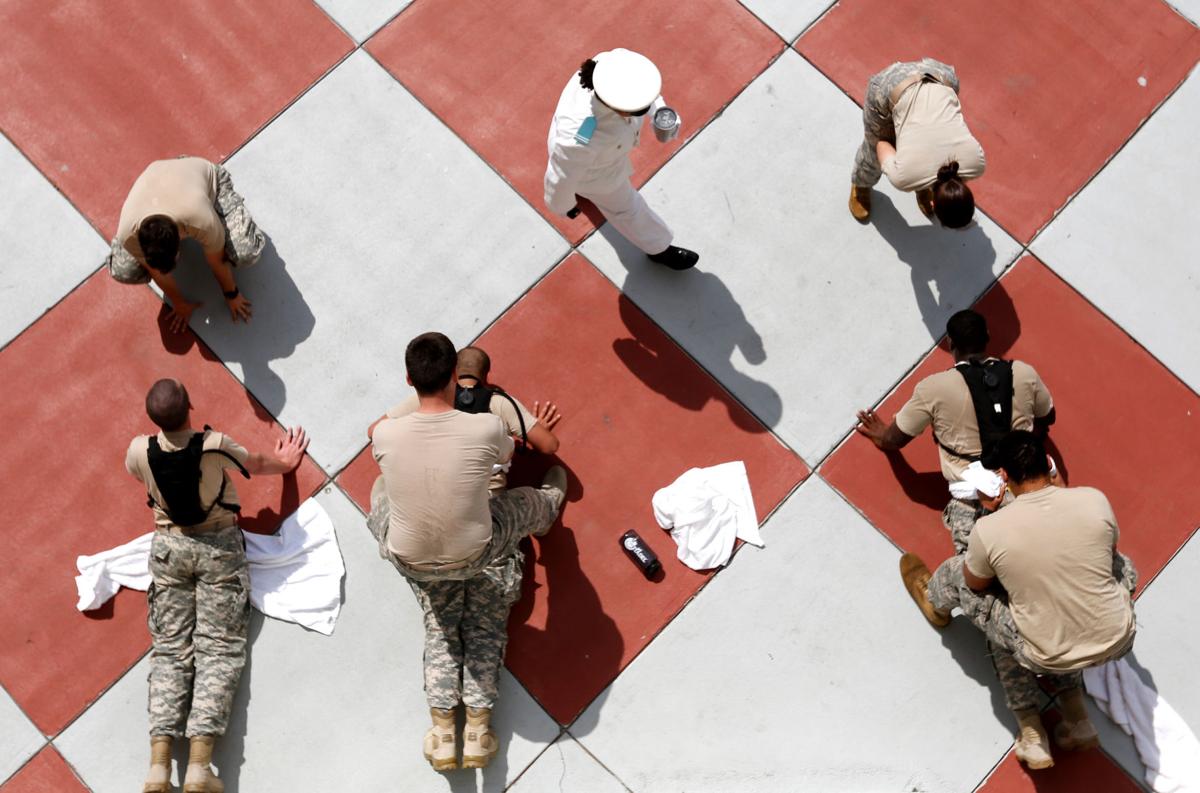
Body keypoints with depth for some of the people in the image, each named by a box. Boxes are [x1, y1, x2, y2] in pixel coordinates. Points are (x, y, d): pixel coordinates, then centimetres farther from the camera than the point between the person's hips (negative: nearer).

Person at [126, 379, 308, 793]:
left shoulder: (140, 450, -11)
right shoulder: (216, 445, -18)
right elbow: (255, 464, 5)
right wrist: (283, 461, 28)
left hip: (168, 546, 2)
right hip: (219, 546, -2)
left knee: (169, 649, 5)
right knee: (218, 649, -1)